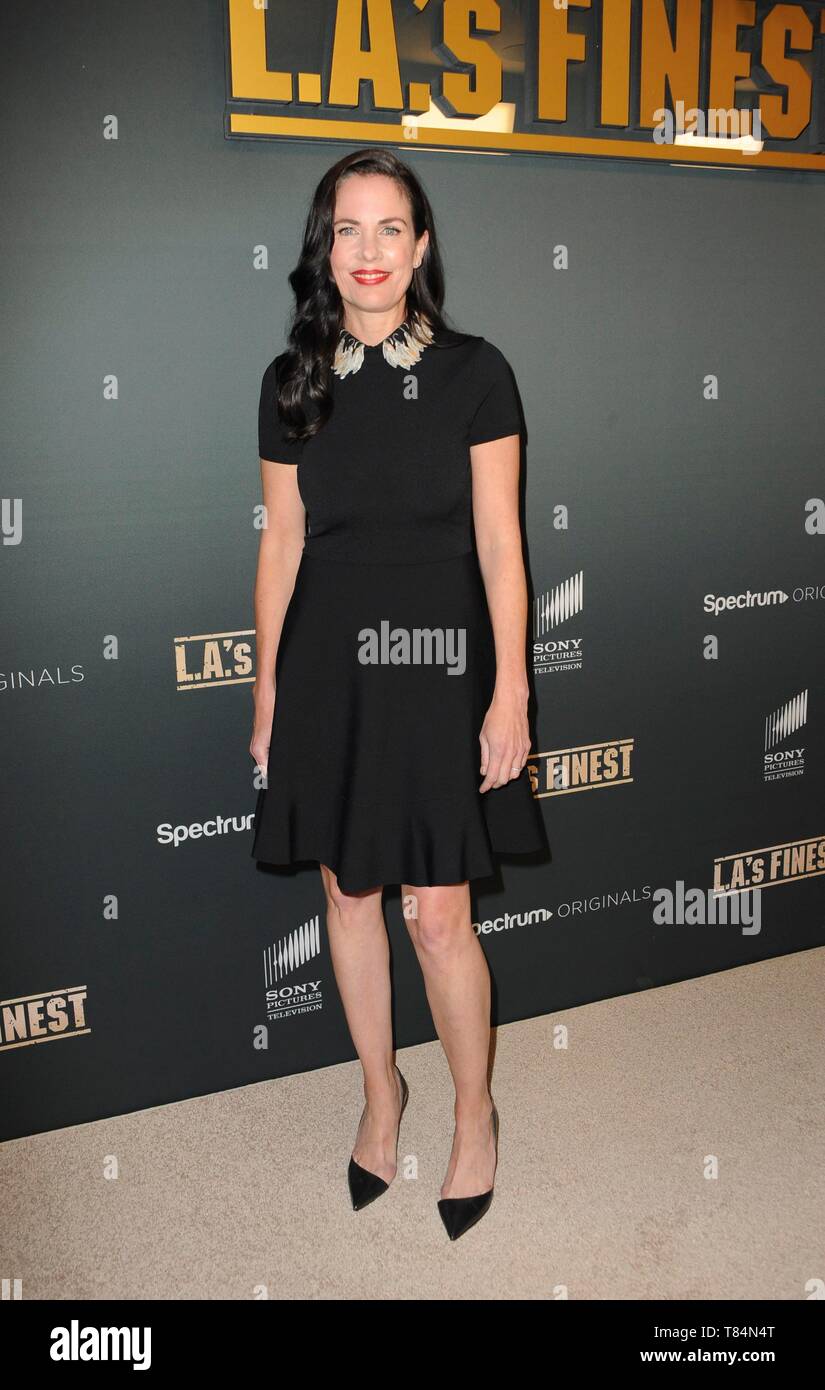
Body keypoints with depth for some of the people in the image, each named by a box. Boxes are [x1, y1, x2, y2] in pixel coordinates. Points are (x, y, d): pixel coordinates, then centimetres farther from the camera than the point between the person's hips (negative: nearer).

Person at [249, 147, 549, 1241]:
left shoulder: (473, 372, -3)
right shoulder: (293, 381, 6)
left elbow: (498, 542, -4)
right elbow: (281, 543, 8)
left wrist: (511, 690, -9)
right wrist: (267, 682, 7)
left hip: (437, 661, -3)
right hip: (325, 663, 3)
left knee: (438, 917, 0)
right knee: (348, 892, 13)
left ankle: (475, 1117, 26)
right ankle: (381, 1090, 36)